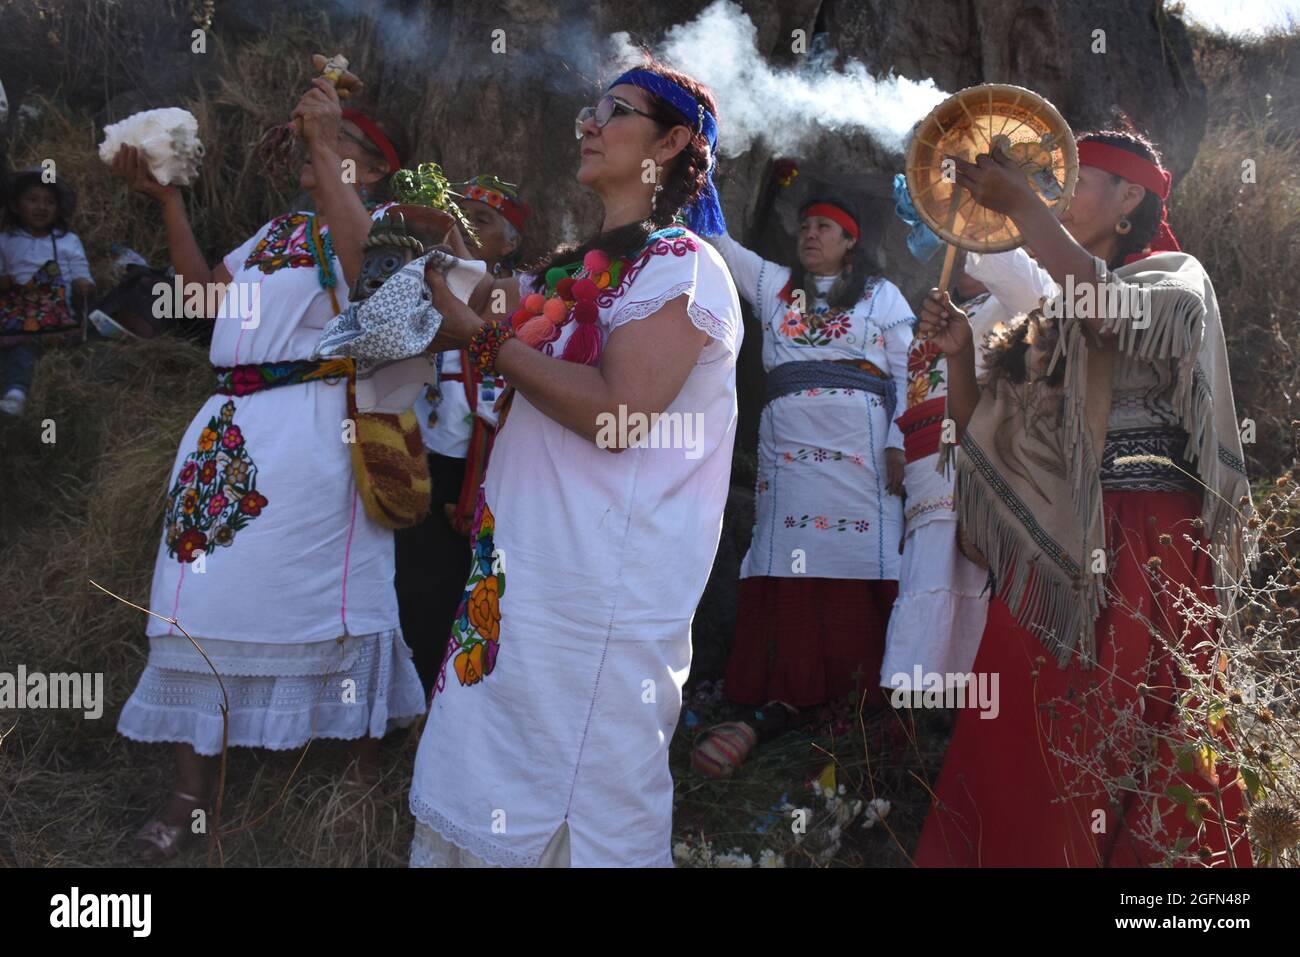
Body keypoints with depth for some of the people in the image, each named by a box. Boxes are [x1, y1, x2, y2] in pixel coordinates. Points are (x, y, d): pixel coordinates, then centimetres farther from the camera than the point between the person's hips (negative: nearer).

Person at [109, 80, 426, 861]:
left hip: (314, 431, -7)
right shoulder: (280, 228, 24)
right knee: (208, 593, 5)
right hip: (233, 426, 8)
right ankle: (193, 788, 13)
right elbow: (208, 286, 23)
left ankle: (365, 765, 12)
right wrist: (168, 198, 18)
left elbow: (362, 264, -22)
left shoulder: (380, 221, 1)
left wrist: (325, 145, -18)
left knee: (324, 590, -5)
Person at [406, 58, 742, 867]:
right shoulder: (573, 268, 18)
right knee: (484, 809, 15)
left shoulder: (681, 265, -7)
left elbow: (617, 413, -19)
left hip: (601, 589, -8)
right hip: (521, 570, 8)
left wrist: (484, 337, -13)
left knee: (591, 815, 0)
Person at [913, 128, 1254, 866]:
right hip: (1054, 551, 6)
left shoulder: (1176, 277, 4)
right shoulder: (1049, 313, 19)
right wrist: (959, 353, 1)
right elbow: (982, 431, 18)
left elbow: (1113, 312, -21)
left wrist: (1019, 204, -18)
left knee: (1141, 755, -6)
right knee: (1020, 750, 2)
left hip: (1144, 549, -5)